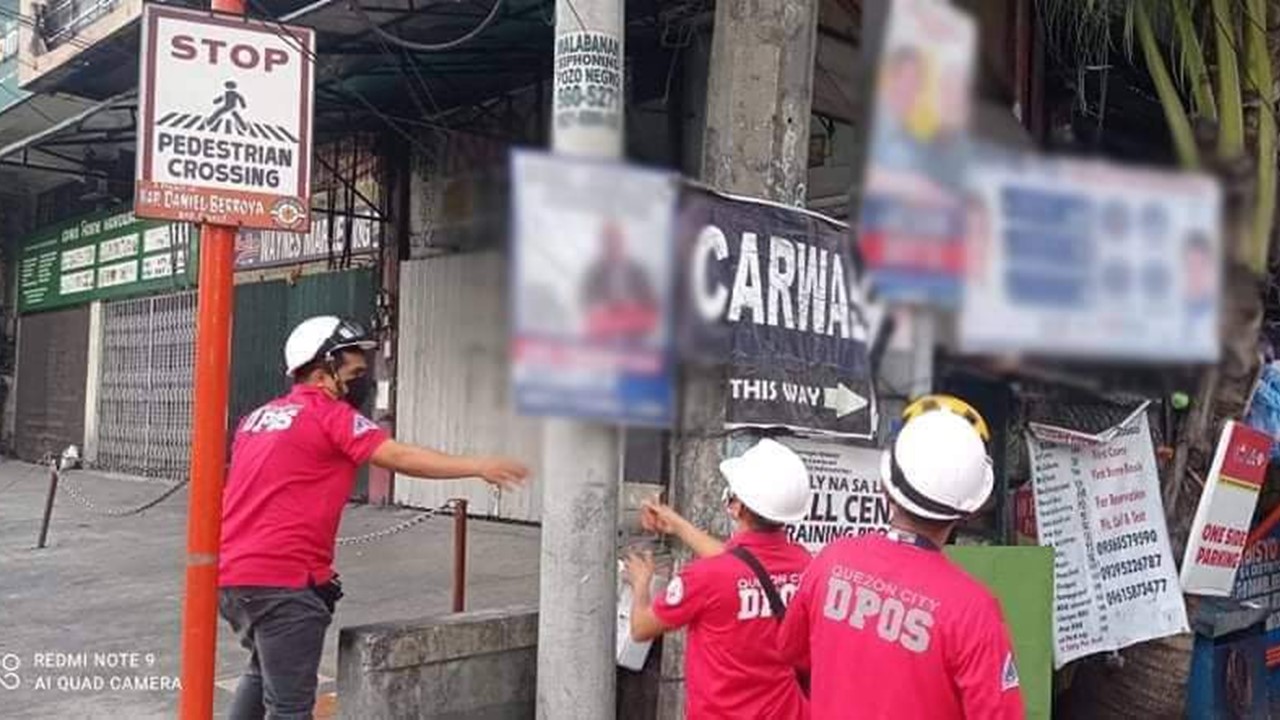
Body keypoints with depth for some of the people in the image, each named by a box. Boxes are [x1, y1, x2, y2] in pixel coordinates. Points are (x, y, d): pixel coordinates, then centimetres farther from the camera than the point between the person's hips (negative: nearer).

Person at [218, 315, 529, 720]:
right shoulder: (329, 414, -7)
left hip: (230, 574, 9)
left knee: (265, 668, 29)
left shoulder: (258, 417, 18)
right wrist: (478, 466, -15)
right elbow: (399, 457, -16)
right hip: (282, 581, -9)